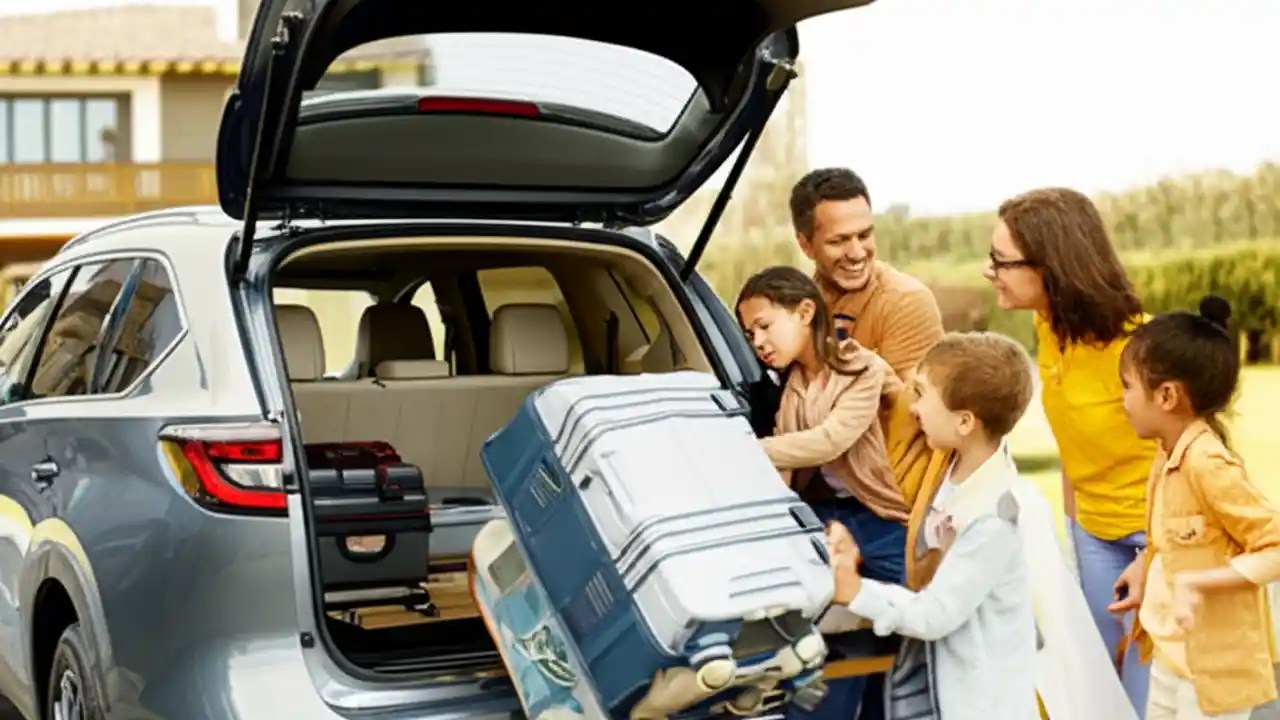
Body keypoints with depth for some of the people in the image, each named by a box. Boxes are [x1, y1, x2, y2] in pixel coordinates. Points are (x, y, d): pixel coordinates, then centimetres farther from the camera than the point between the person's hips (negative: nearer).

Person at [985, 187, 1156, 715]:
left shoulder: (1132, 343, -26)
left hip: (1159, 531, -7)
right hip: (1094, 529, 8)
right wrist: (1072, 524, 8)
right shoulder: (1049, 325, -4)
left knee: (1145, 698, -2)